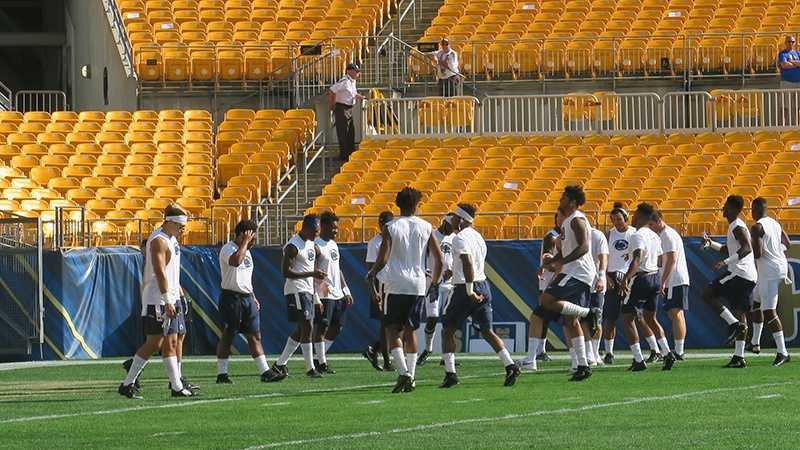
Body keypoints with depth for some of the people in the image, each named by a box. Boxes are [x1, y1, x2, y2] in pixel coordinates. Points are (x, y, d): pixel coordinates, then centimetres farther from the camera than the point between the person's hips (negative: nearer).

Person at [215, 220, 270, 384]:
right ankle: (222, 374, 4)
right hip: (231, 297, -8)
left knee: (255, 336, 5)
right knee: (227, 336, -2)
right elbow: (236, 261, -35)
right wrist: (245, 242, -23)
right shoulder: (228, 249, -12)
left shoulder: (246, 251, 17)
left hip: (247, 297, 8)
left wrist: (253, 296, 22)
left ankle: (265, 372, 4)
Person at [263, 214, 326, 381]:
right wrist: (311, 273, -24)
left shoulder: (311, 244, 14)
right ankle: (310, 368, -8)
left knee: (301, 330, 10)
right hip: (296, 290, -9)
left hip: (308, 291, 9)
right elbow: (286, 272, -19)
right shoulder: (293, 246, -14)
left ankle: (280, 365, 16)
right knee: (307, 327, -12)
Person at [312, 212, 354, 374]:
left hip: (338, 294, 9)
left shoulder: (334, 245, 16)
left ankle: (319, 359, 18)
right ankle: (322, 363, -2)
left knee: (336, 328, 10)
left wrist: (346, 291, 20)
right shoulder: (316, 246, -12)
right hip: (324, 295, -9)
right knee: (321, 328, -5)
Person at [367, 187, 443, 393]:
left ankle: (403, 372, -16)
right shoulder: (426, 228, 3)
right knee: (410, 330, 13)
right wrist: (434, 282, 19)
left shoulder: (391, 228, -6)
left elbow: (382, 260, -12)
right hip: (418, 285, 3)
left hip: (395, 285, -3)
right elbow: (439, 259, 3)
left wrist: (372, 274, 9)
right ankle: (411, 377, 8)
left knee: (393, 330, 2)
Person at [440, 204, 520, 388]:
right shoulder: (478, 237, 15)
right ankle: (510, 366, -2)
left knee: (448, 331, 4)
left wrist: (470, 292, -22)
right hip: (483, 285, 8)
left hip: (465, 288, -8)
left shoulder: (460, 238, -12)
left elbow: (468, 265, -22)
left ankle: (450, 373, -1)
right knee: (487, 331, 11)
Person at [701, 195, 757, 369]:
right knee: (741, 313, 8)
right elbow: (729, 250, 34)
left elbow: (747, 249, -25)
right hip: (749, 276, 10)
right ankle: (739, 357, 7)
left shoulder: (737, 227, -11)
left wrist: (726, 262, -30)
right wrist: (711, 244, 24)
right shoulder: (735, 226, 21)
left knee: (708, 295, -5)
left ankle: (733, 323, -11)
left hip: (739, 273, -10)